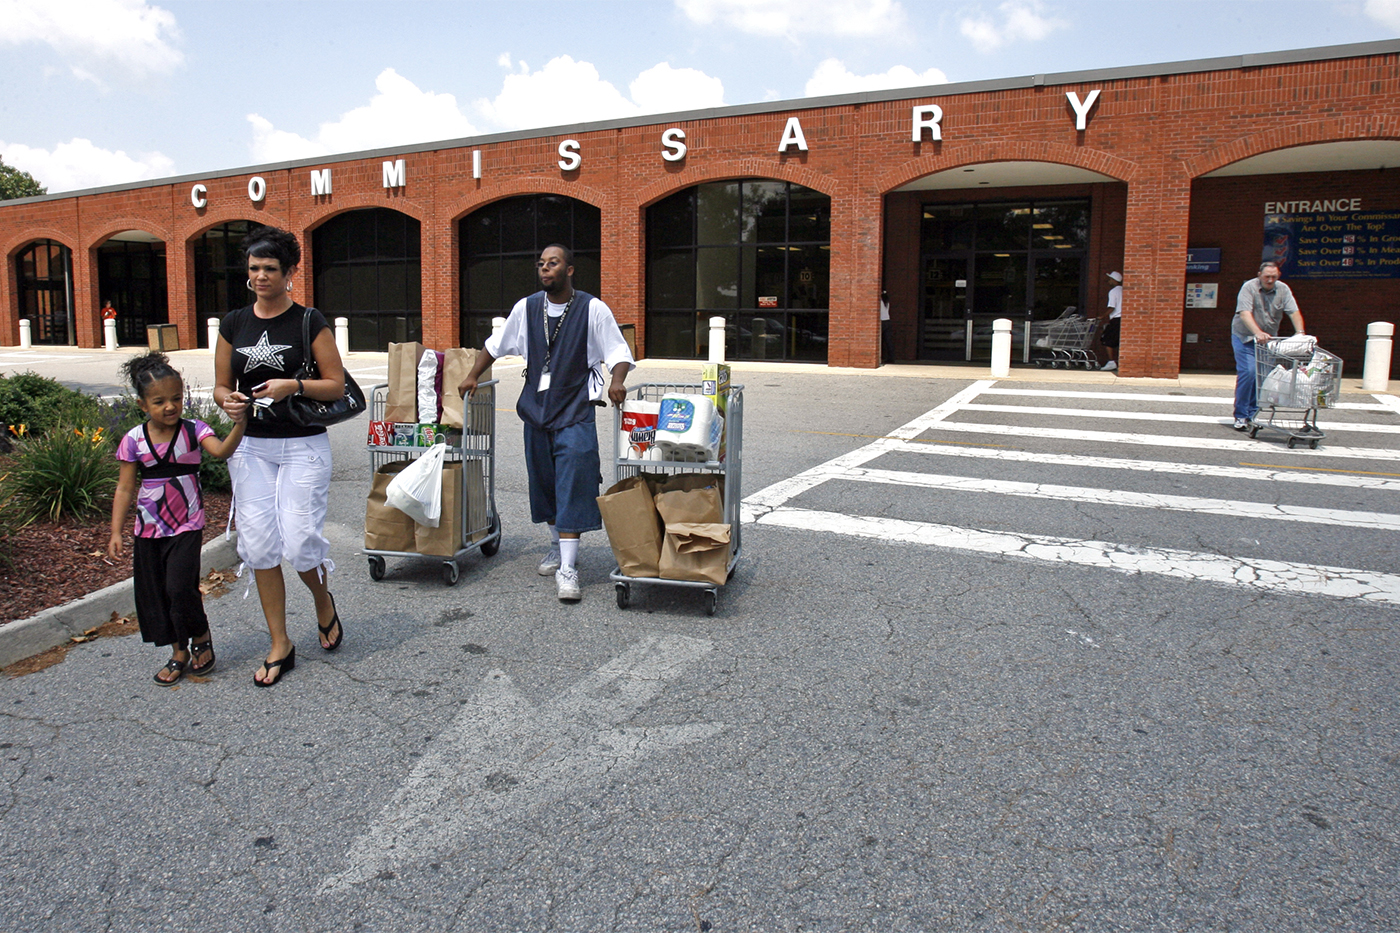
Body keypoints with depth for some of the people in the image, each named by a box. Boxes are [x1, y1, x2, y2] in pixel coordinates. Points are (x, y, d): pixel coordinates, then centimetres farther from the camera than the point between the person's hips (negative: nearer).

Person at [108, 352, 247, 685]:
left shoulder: (193, 430, -6)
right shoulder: (134, 440, -2)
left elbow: (221, 451, -26)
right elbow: (125, 489, 2)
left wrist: (239, 425, -44)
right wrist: (116, 532, -2)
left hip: (187, 526, -3)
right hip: (149, 530, 3)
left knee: (180, 588, -14)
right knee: (154, 593, 9)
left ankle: (201, 638, 14)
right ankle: (178, 652, 26)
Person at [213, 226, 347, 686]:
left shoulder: (309, 322, -4)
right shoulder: (234, 324, 8)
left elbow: (337, 385, -4)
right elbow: (221, 385, 13)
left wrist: (294, 386, -20)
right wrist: (228, 401, -9)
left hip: (303, 446, -4)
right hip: (250, 446, 4)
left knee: (299, 542, -11)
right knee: (259, 545, 2)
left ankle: (323, 600, 24)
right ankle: (280, 647, 15)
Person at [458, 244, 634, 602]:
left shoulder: (593, 309, -5)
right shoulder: (526, 307, 7)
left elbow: (619, 351, -4)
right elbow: (496, 345, 20)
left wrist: (617, 382, -22)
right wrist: (473, 376, 15)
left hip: (575, 410, -5)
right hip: (536, 407, 5)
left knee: (572, 483, -11)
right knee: (544, 481, 12)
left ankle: (567, 567, -10)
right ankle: (557, 545, 32)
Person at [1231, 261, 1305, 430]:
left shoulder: (1283, 290, 0)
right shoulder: (1249, 287, -13)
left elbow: (1294, 312, -9)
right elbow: (1245, 313, -25)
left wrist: (1300, 333, -26)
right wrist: (1258, 332, -40)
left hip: (1269, 339, 4)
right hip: (1245, 336, -4)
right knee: (1247, 372, -16)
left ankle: (1252, 413, 10)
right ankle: (1240, 416, -9)